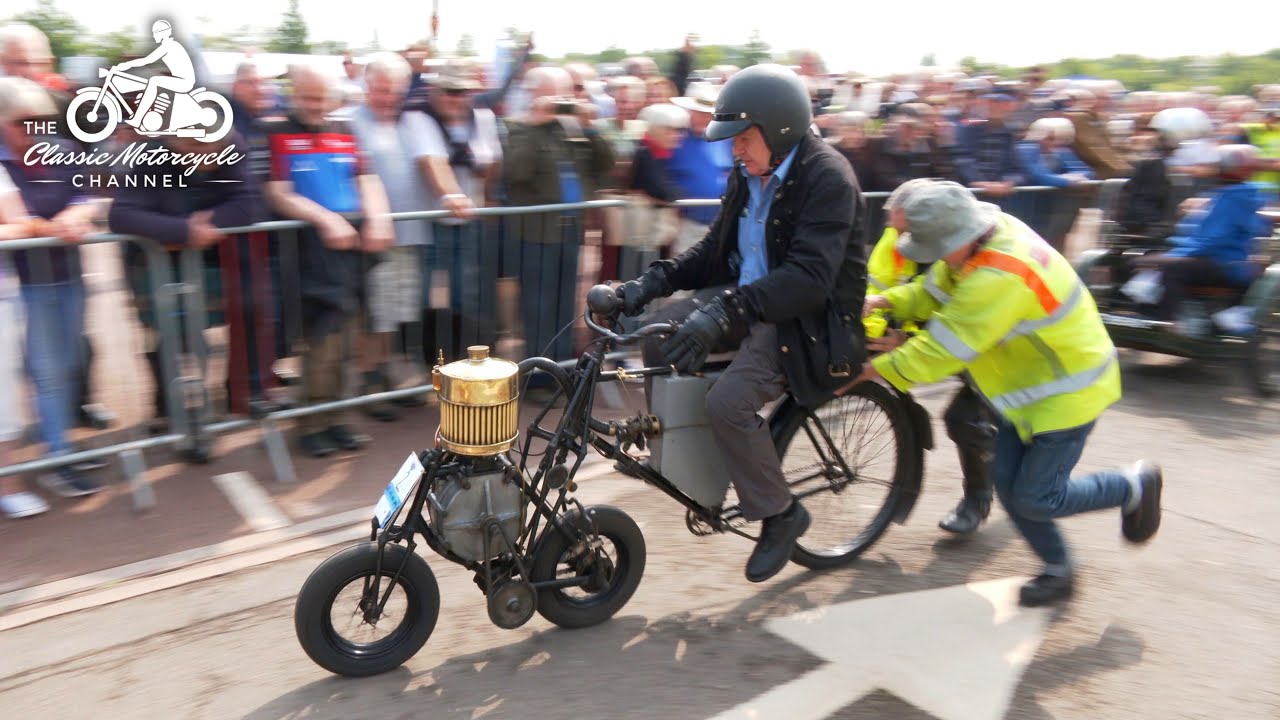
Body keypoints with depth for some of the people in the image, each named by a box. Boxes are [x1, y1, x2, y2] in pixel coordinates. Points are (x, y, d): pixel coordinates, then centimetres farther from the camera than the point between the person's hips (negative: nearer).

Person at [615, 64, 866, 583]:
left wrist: (723, 311, -41)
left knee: (729, 401, -27)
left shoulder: (827, 178, -19)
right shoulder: (748, 174, 7)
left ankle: (780, 513, -3)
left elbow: (810, 277, -31)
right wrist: (652, 281, -4)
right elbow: (715, 249, 12)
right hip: (748, 298, 8)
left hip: (810, 317, -8)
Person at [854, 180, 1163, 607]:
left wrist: (879, 369, -22)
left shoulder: (999, 276, -36)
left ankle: (1134, 485, 21)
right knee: (1007, 481, 10)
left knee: (1035, 499, -2)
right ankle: (1058, 571, 28)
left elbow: (944, 349, -30)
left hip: (1068, 391, -9)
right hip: (1030, 380, 9)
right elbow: (935, 294, 3)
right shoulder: (983, 235, -7)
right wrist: (888, 301, -13)